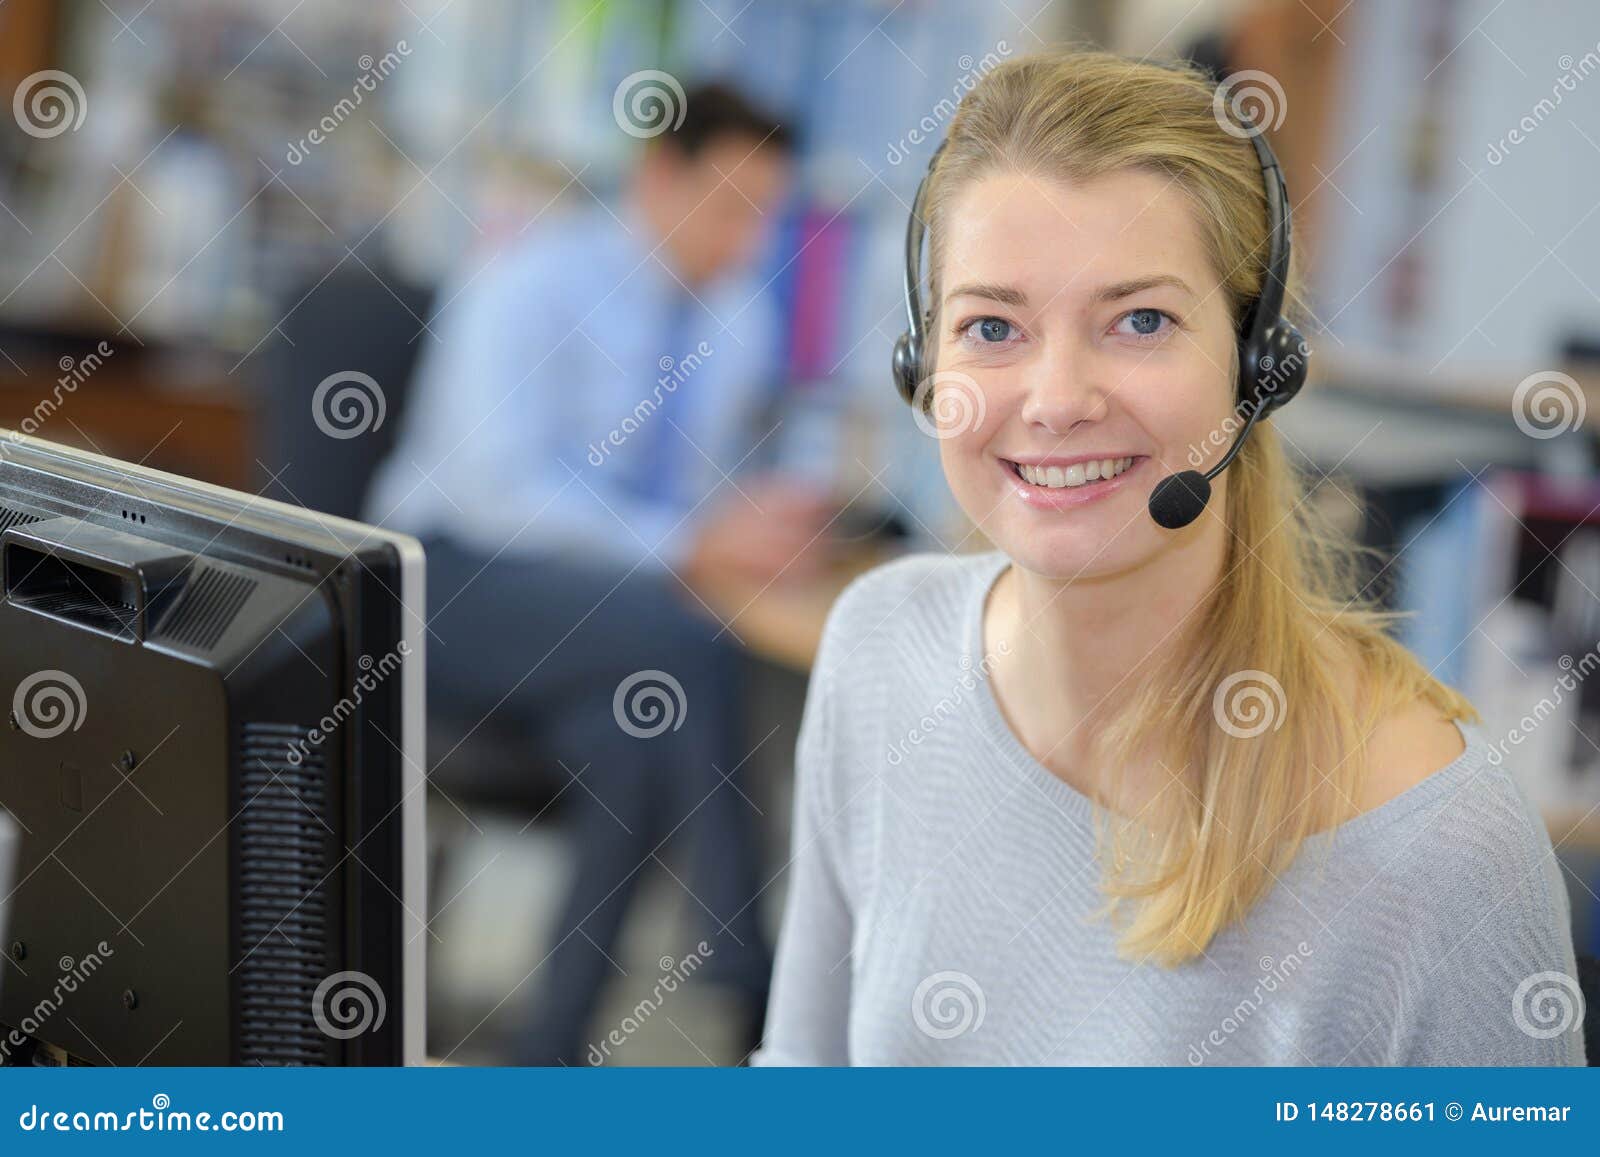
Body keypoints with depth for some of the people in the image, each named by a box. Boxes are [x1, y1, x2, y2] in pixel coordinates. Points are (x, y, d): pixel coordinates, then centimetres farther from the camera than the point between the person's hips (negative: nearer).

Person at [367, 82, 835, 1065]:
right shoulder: (537, 286, -11)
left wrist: (759, 521, -10)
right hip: (454, 583, -6)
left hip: (595, 609, 6)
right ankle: (743, 978, -29)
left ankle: (550, 1055, -21)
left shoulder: (742, 318, 9)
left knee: (638, 744, -29)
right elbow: (503, 488, -21)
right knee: (686, 640, -33)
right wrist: (689, 547, -28)